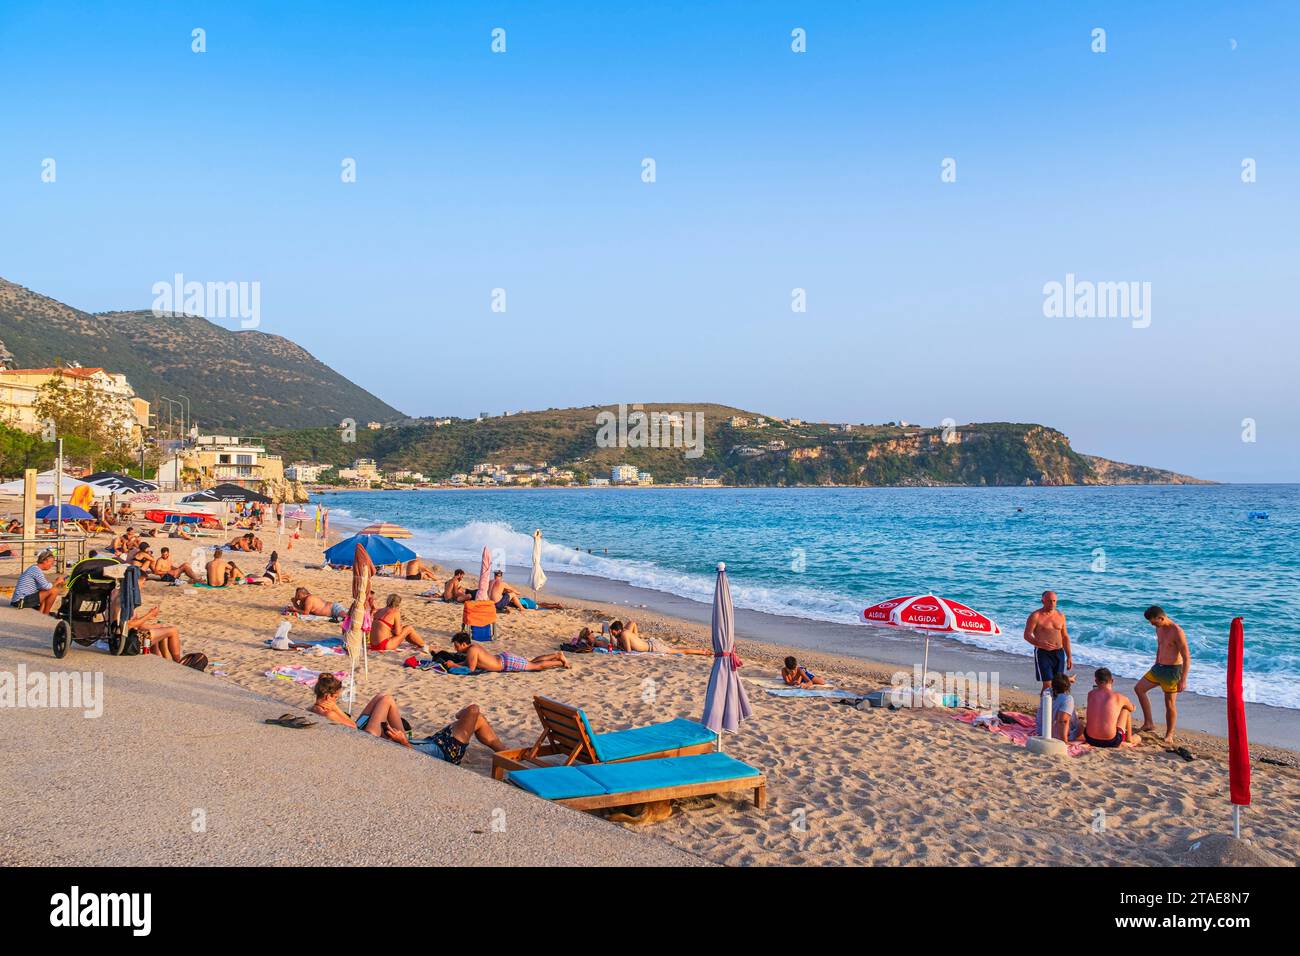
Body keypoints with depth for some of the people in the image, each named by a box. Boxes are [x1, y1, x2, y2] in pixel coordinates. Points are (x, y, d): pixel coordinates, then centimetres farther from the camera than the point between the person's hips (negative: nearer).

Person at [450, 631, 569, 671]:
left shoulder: (472, 650, -23)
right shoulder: (472, 646, 4)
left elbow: (471, 669, -27)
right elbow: (467, 662, 18)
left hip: (508, 662, -9)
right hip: (504, 657, 9)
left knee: (537, 666, 3)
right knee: (532, 662, 22)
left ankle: (560, 662, 13)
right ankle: (557, 655, 29)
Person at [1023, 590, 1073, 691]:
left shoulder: (1060, 616, 10)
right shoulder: (1035, 616, -6)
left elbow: (1065, 637, 15)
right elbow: (1027, 635, -10)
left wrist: (1069, 657, 11)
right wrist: (1040, 644, -28)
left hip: (1059, 653, 5)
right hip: (1043, 653, -5)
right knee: (1047, 685, -11)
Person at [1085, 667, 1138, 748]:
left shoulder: (1091, 694, 4)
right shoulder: (1119, 697, -2)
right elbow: (1132, 708, 22)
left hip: (1090, 739, 2)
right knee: (1126, 709, 21)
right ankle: (1129, 738, 38)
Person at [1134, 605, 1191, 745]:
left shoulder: (1177, 632, -22)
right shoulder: (1159, 629, 4)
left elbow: (1187, 657, -20)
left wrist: (1183, 680, -21)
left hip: (1172, 670, -9)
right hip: (1159, 667, 9)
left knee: (1170, 703, -1)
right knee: (1139, 688, 8)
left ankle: (1169, 736, 13)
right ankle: (1148, 724, 15)